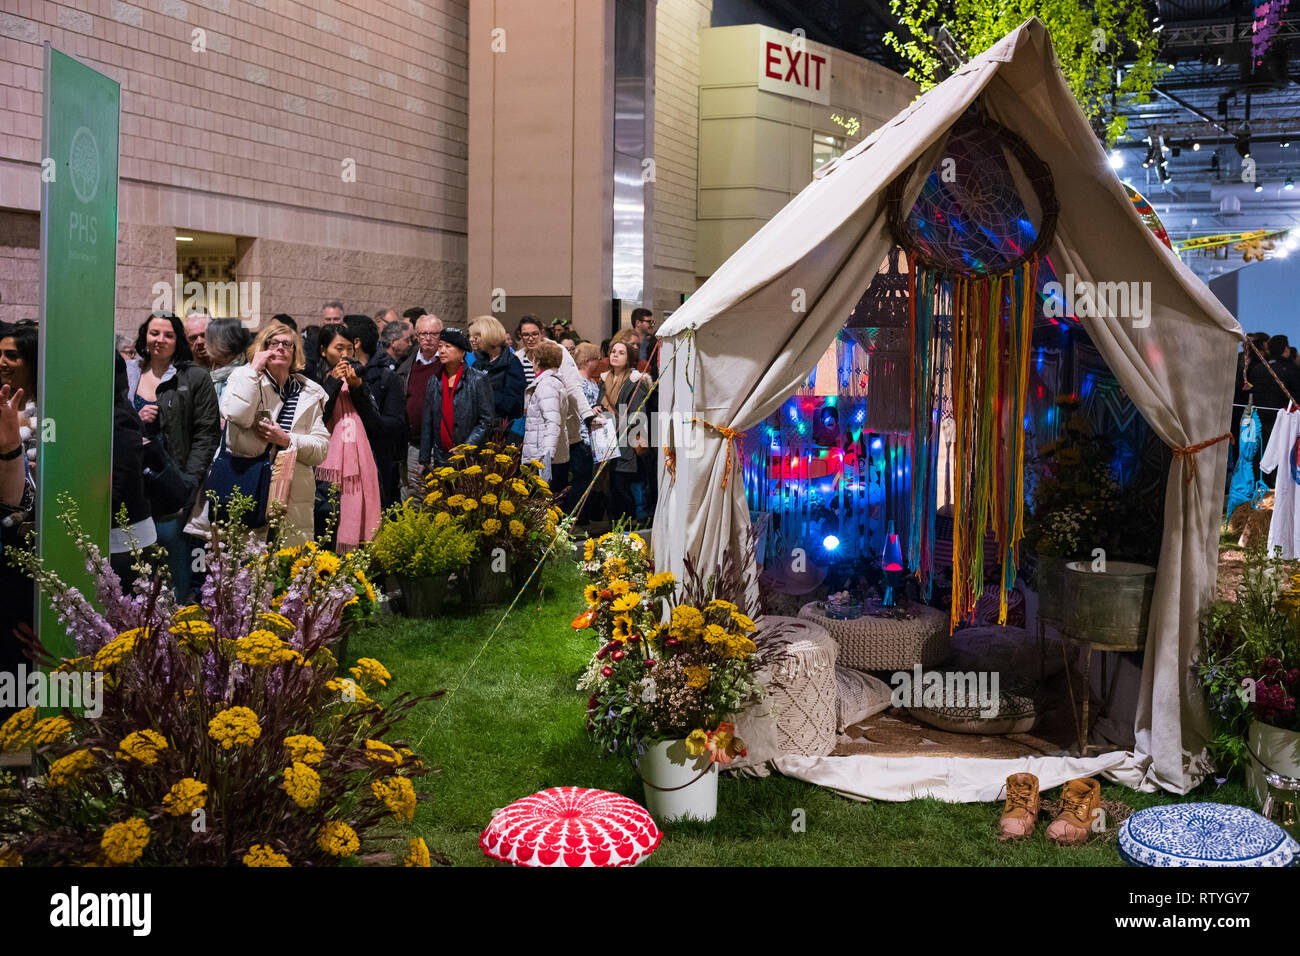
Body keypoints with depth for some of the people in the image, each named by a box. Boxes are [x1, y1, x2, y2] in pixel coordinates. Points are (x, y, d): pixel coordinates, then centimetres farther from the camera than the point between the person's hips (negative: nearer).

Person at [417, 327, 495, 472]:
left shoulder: (478, 380, -4)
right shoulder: (434, 381, 11)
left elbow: (486, 421, -6)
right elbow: (427, 423, 13)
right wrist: (424, 461, 9)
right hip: (441, 459, 4)